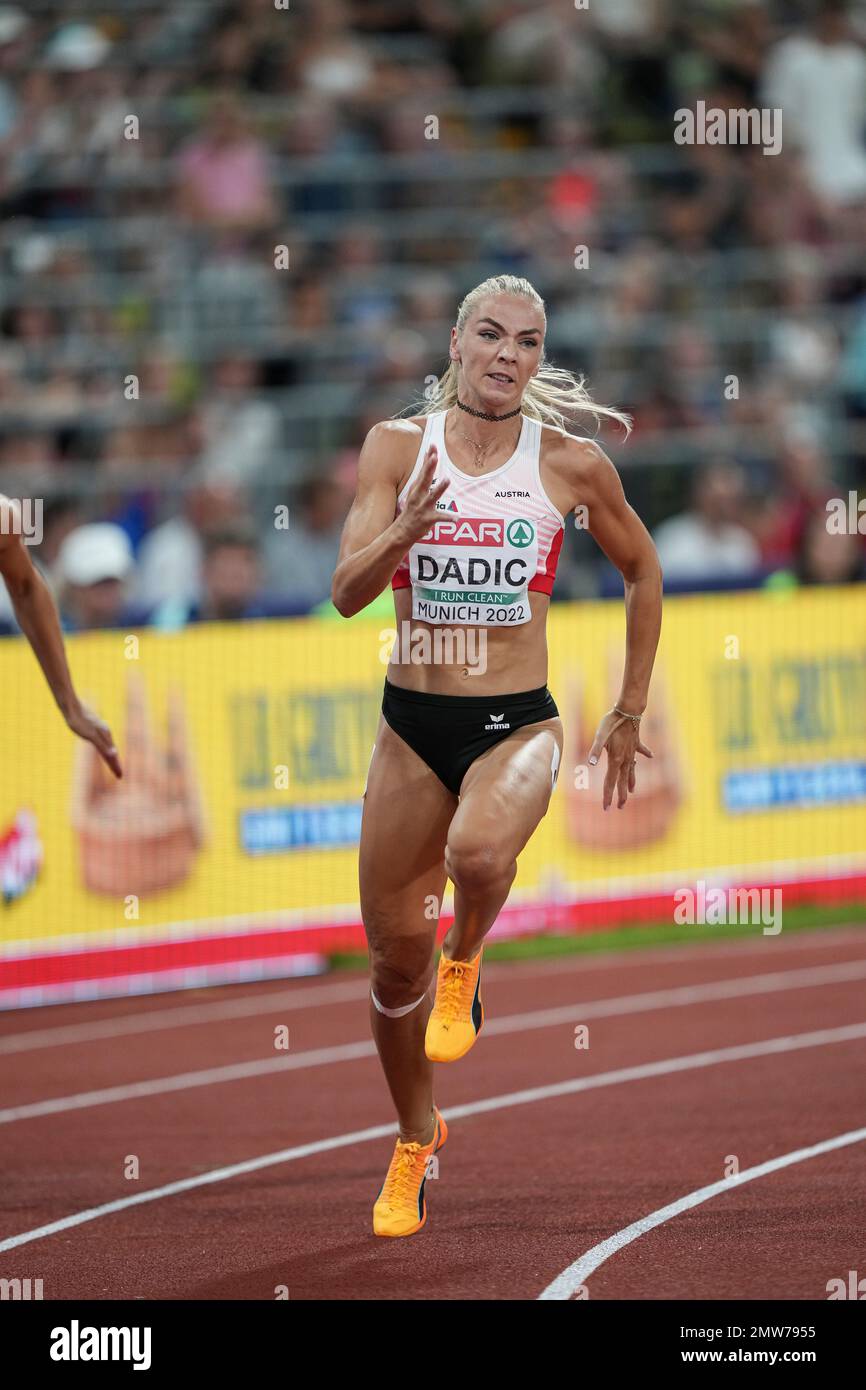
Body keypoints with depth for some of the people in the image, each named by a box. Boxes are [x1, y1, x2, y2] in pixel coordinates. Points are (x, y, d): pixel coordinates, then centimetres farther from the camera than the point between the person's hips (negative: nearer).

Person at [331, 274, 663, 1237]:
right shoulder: (398, 445, -2)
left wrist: (630, 713, 14)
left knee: (479, 853, -36)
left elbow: (641, 573, 14)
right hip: (412, 724, 2)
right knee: (393, 956, 6)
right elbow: (346, 591, -9)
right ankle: (415, 1140, 30)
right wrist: (404, 531, -29)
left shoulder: (573, 465, -2)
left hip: (517, 723, -2)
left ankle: (464, 964, 0)